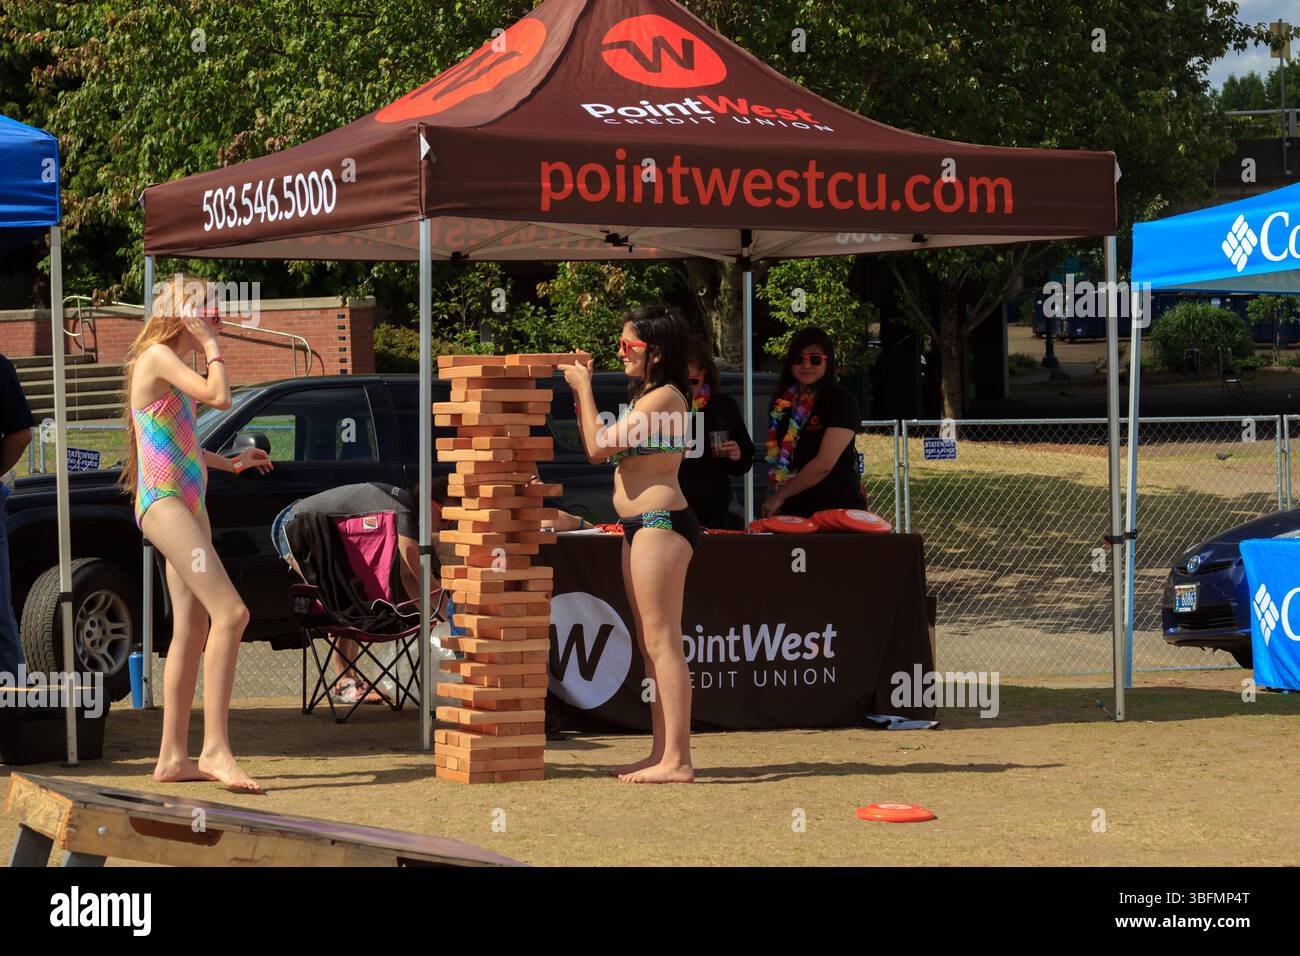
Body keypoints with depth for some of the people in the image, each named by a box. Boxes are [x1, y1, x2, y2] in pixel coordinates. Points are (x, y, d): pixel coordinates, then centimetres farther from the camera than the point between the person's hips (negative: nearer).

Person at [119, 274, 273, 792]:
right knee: (230, 612, -20)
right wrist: (212, 348, -6)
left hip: (187, 504, 11)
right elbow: (219, 396, -20)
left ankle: (173, 756, 10)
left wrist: (230, 462, 30)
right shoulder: (157, 356, -9)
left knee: (193, 628, 8)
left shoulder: (173, 364, 21)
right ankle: (215, 747, -22)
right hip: (163, 501, -11)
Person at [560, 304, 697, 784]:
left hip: (661, 523, -11)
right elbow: (599, 447, 17)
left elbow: (598, 447, -15)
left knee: (662, 642, -11)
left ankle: (677, 760, -13)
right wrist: (580, 391, 15)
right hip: (640, 525, 11)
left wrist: (584, 389, -4)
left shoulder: (665, 397, -12)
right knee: (651, 646, 11)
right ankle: (662, 753, 14)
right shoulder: (646, 398, 19)